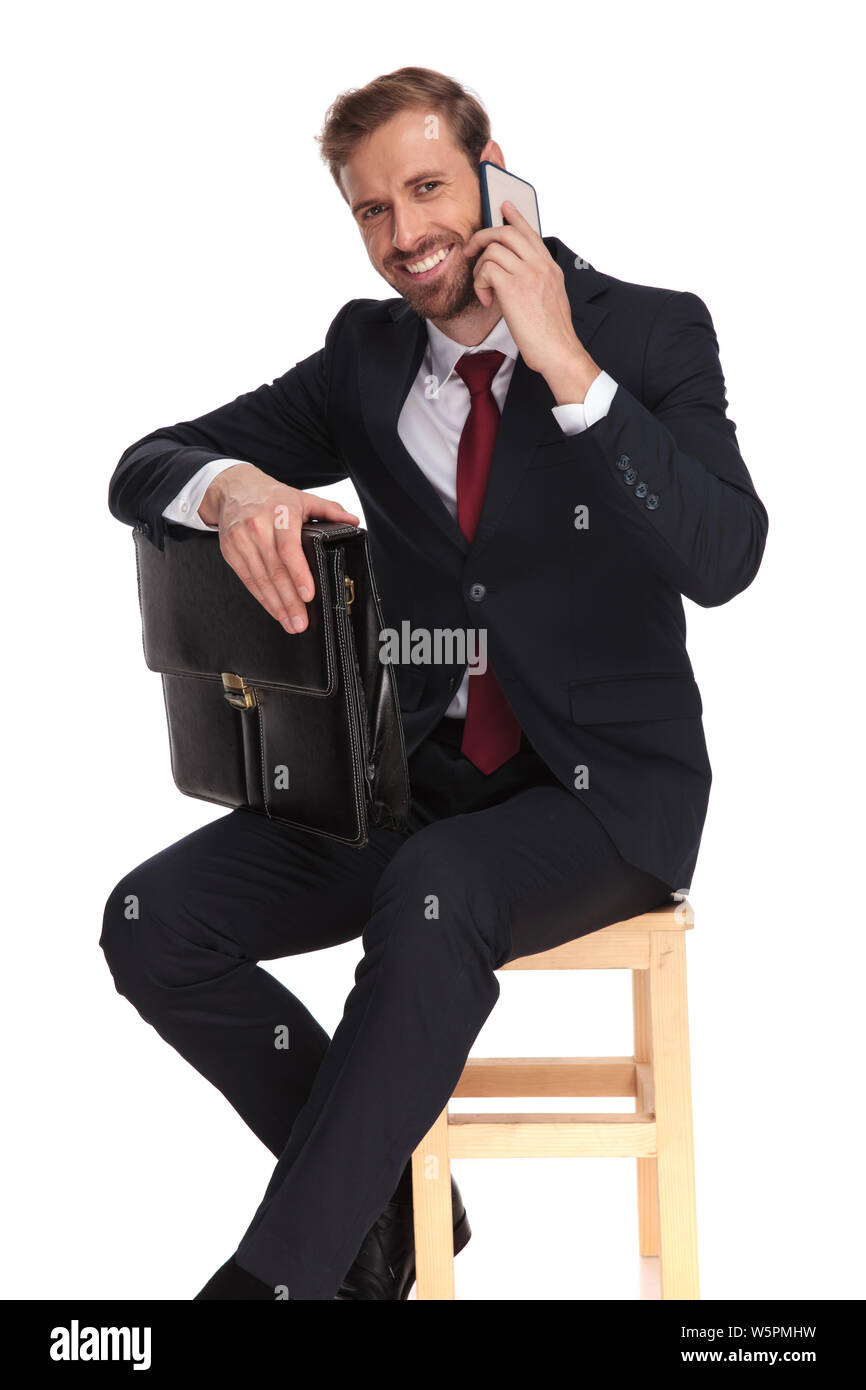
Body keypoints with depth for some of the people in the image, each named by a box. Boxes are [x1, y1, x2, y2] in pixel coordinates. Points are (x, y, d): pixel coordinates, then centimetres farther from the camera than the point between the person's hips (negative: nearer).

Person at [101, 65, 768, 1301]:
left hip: (603, 784, -5)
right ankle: (389, 1200, 1)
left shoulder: (652, 333, -5)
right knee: (154, 922, -14)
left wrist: (568, 366, -26)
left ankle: (279, 1271, -28)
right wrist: (232, 486, -21)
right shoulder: (369, 354, 7)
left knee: (432, 895, -37)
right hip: (420, 774, 5)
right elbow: (141, 471, 4)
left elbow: (722, 560, -20)